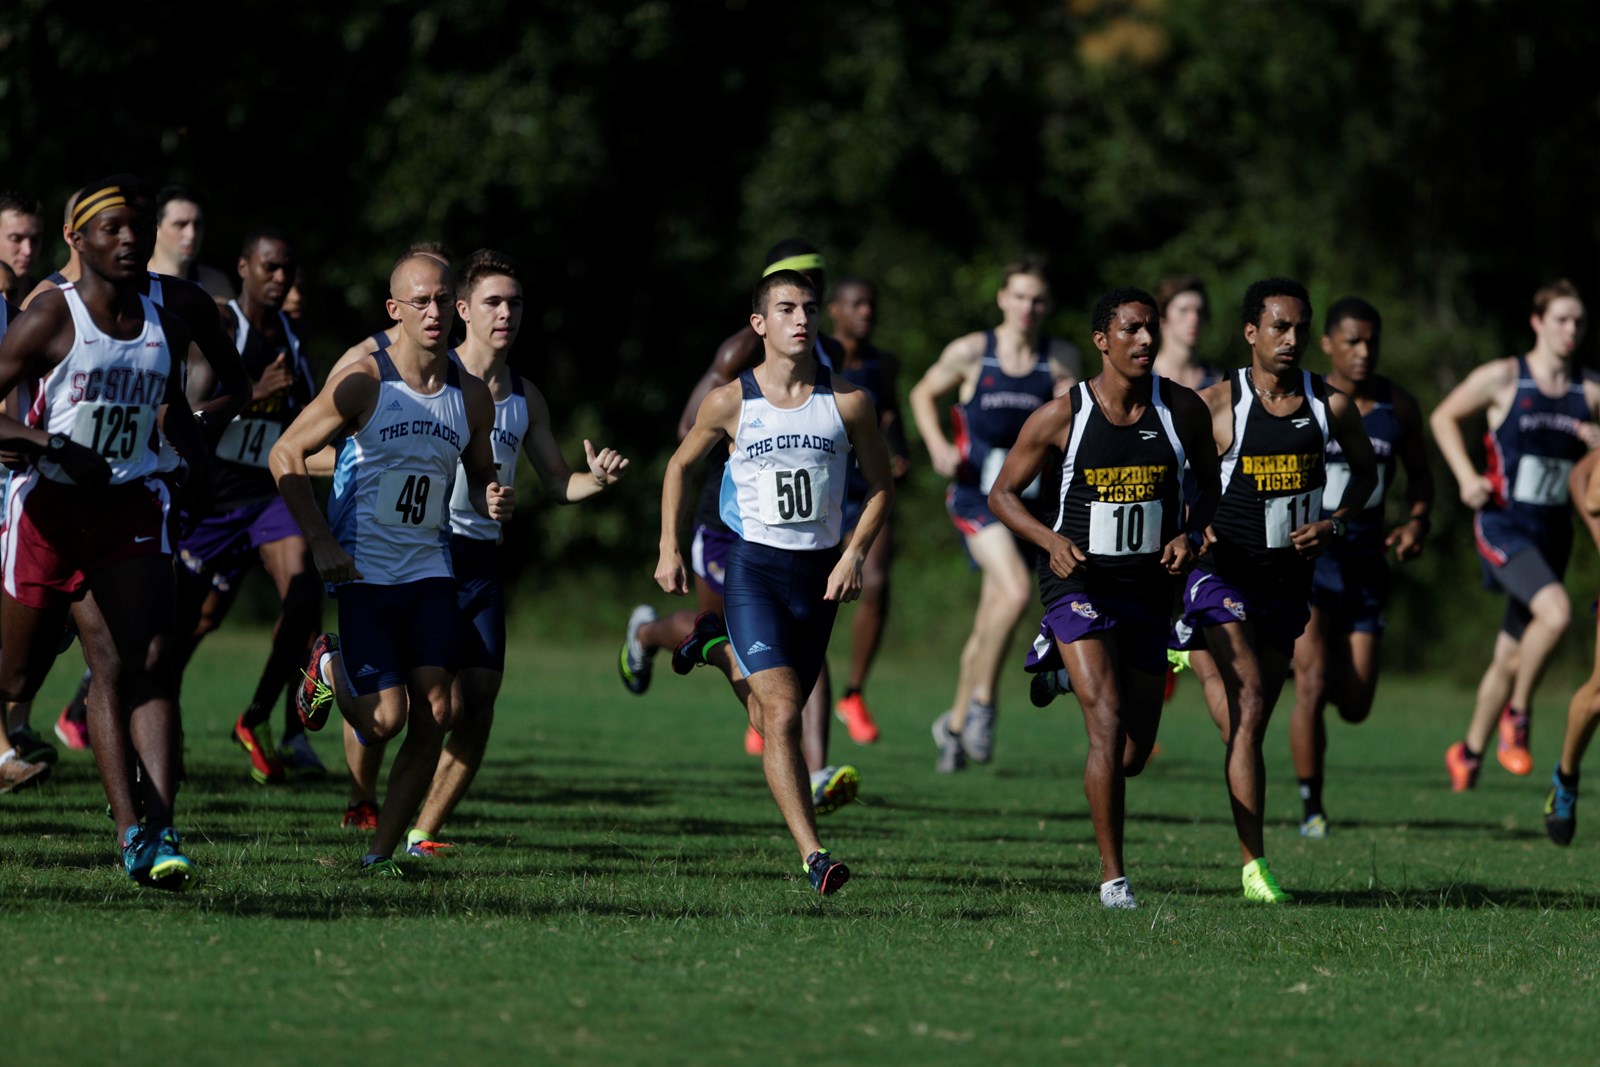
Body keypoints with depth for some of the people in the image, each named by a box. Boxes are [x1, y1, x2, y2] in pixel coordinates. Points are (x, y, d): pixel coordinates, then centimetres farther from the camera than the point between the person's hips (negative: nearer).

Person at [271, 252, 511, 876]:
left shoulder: (471, 396, 6)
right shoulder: (364, 382, -9)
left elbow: (479, 477, 21)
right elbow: (285, 455, -6)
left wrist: (492, 502, -5)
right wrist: (322, 544, -13)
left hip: (429, 570, 4)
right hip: (364, 570, -4)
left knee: (434, 715, -9)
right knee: (386, 720, -11)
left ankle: (382, 851, 3)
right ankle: (328, 671, 23)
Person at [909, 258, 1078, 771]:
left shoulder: (1062, 359, 2)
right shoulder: (970, 353, -4)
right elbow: (923, 394, 11)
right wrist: (937, 445, -4)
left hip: (1030, 496, 4)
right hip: (976, 492, -4)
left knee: (989, 625, 11)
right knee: (1016, 590, -26)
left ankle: (955, 724, 28)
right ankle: (982, 700, -10)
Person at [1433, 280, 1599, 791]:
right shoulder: (1504, 378, -5)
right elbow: (1443, 417, 7)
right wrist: (1467, 477, -4)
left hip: (1553, 533, 5)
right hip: (1503, 527, -5)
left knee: (1511, 657, 10)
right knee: (1556, 612, -29)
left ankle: (1469, 752, 29)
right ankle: (1516, 717, -10)